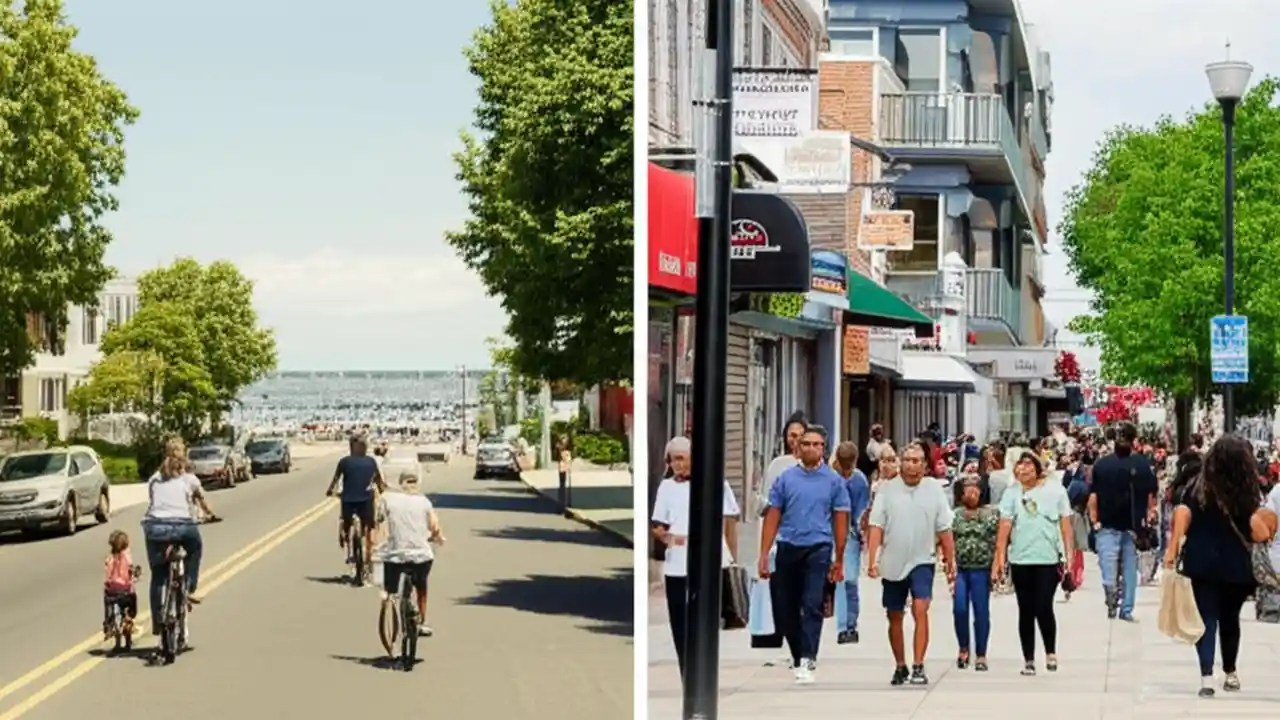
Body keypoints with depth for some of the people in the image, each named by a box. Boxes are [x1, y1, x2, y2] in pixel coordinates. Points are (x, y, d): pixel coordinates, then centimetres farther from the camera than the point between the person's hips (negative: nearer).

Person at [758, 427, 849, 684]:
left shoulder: (834, 481, 4)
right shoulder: (785, 479, 7)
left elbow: (840, 520, 6)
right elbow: (773, 517, 7)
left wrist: (838, 560, 5)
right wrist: (764, 554, 1)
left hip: (818, 549, -2)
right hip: (788, 548, 2)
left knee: (812, 606, -11)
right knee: (784, 608, 7)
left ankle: (806, 661, -13)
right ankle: (798, 654, 25)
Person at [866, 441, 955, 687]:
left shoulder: (934, 490, 2)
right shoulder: (887, 489, 0)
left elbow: (944, 530, 4)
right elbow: (876, 526, -3)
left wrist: (950, 561, 4)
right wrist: (872, 559, -11)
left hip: (922, 561, -1)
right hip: (893, 563, 1)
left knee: (920, 610, -17)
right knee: (894, 617, 10)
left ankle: (918, 667, -16)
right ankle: (900, 667, 25)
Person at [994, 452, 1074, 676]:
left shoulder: (1055, 490, 0)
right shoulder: (1012, 494, 3)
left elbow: (1066, 525, 1)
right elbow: (1004, 527, 0)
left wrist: (1070, 555, -4)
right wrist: (999, 559, -5)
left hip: (1048, 559, -2)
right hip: (1020, 560, 2)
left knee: (1043, 608, -9)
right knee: (1026, 612, 8)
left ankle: (1051, 652, 13)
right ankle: (1028, 659, 17)